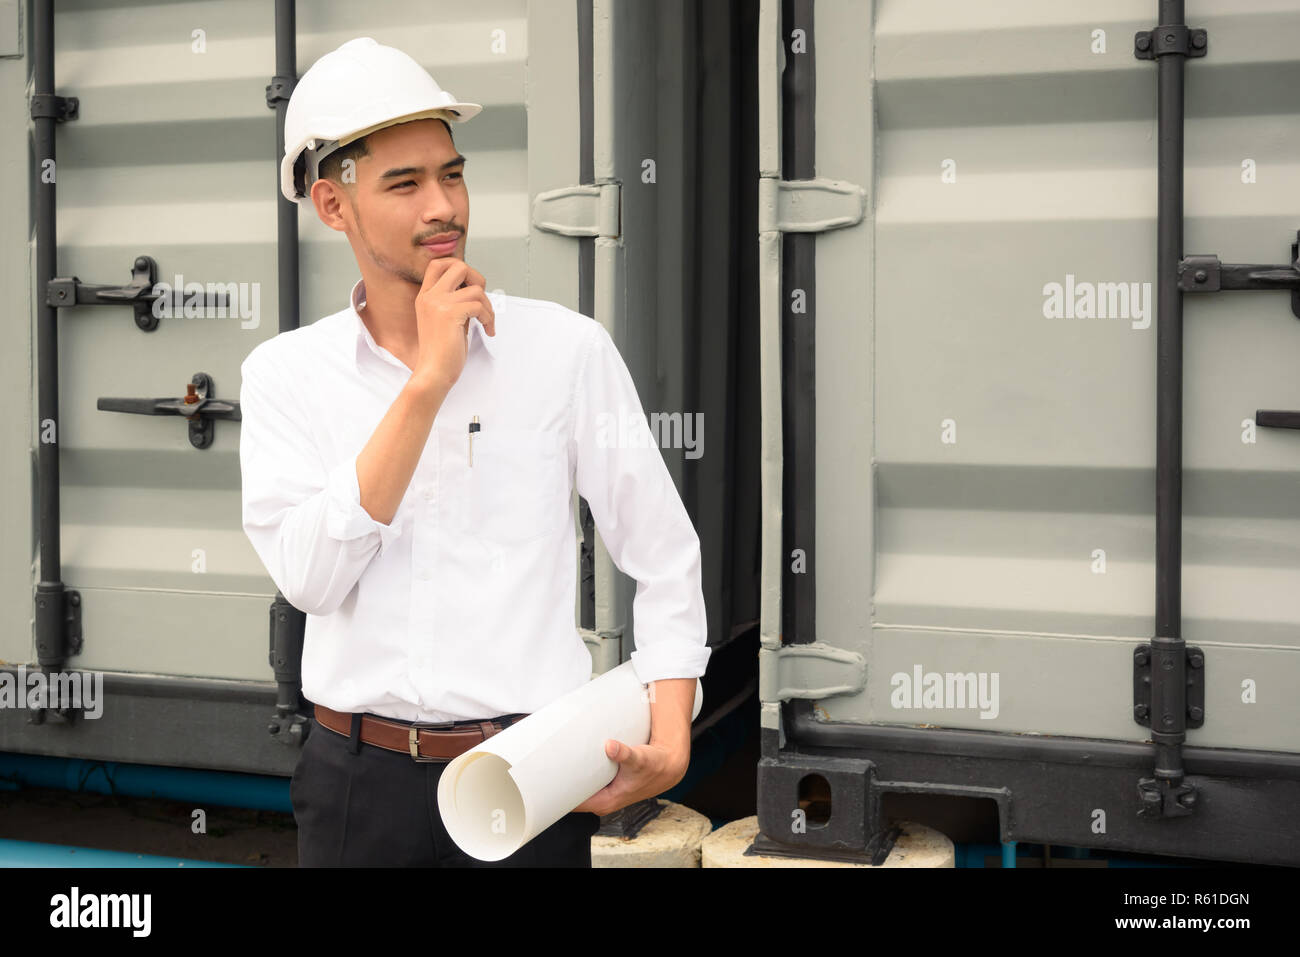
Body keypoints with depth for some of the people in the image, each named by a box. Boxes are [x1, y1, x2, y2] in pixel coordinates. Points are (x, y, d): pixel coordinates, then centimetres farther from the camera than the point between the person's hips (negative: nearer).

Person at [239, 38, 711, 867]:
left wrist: (670, 738, -11)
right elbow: (308, 576, -14)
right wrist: (428, 380, -18)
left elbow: (665, 558, 0)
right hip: (359, 779, 1)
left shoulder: (567, 348, -4)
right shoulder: (285, 373, 0)